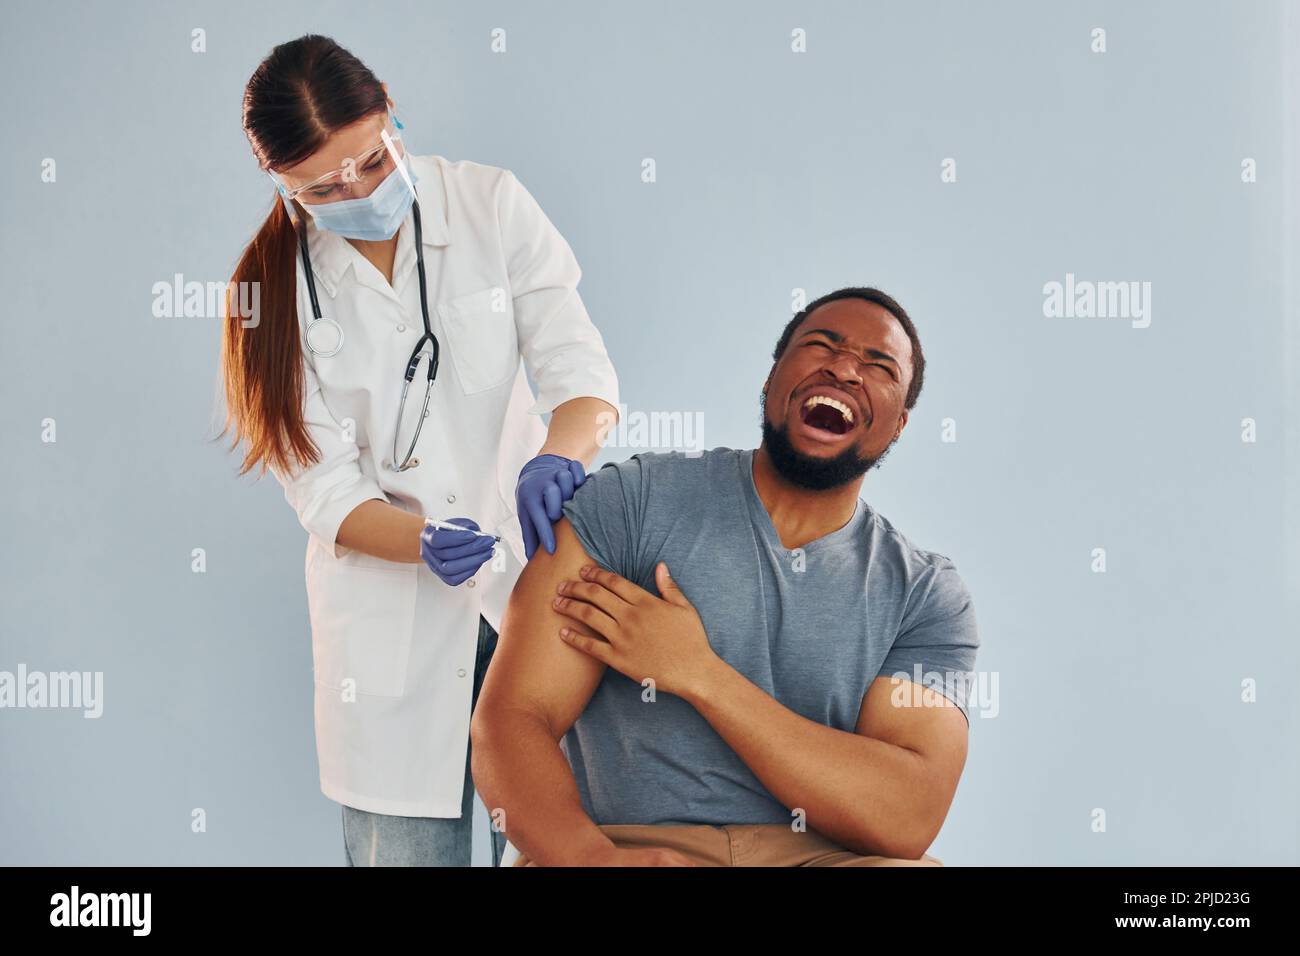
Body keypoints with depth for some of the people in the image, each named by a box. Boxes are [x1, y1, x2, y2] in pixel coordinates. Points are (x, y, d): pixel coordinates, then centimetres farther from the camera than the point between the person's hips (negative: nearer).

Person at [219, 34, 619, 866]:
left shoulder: (491, 203, -3)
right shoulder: (275, 284, -3)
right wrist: (423, 543, -27)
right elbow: (323, 487, -7)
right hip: (390, 618, 0)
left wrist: (558, 453, -31)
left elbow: (581, 367, -8)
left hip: (530, 578, 0)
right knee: (406, 849, 6)